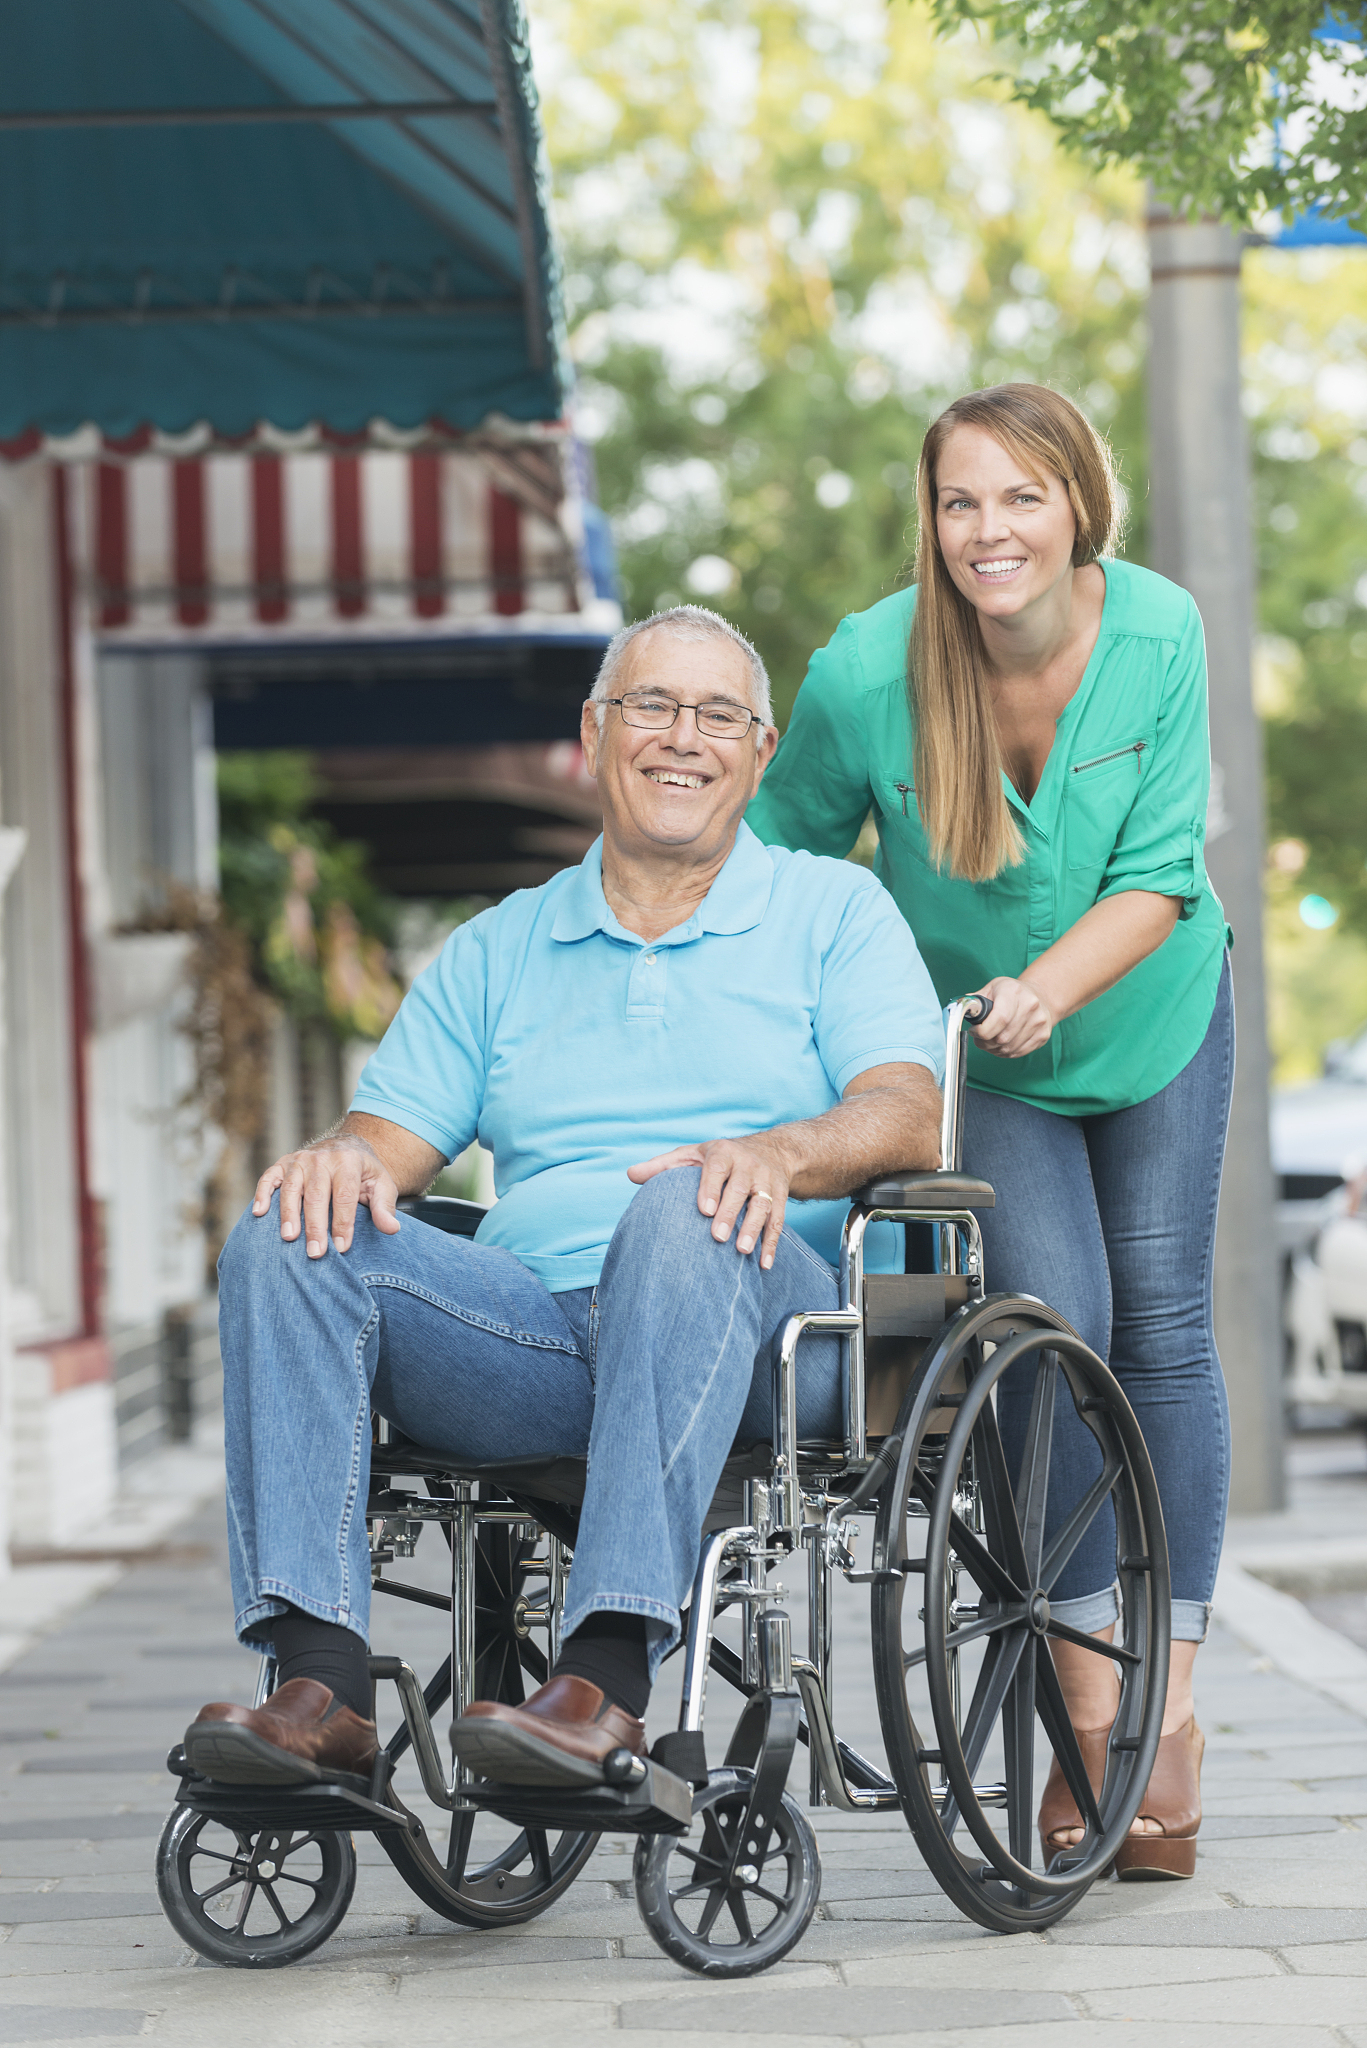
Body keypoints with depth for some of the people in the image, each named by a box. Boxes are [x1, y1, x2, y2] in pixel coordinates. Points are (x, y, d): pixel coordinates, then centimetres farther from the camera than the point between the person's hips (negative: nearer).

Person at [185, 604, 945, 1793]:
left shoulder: (835, 913, 16)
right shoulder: (497, 952, 26)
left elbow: (906, 1114, 0)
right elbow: (394, 1137, 16)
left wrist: (783, 1154, -23)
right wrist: (344, 1157, -10)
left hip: (762, 1336, -3)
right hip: (528, 1332, 3)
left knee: (687, 1209, -38)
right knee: (287, 1239, -21)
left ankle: (608, 1678, -45)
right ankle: (320, 1687, -31)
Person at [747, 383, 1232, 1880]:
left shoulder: (1158, 634, -22)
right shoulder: (865, 672, -25)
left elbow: (1161, 875, -20)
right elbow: (778, 858, -8)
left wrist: (1049, 987, -36)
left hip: (1151, 1014, 2)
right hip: (970, 1049, -1)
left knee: (1162, 1323, 0)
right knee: (1052, 1321, -14)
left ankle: (1170, 1709, 7)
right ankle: (1089, 1704, -3)